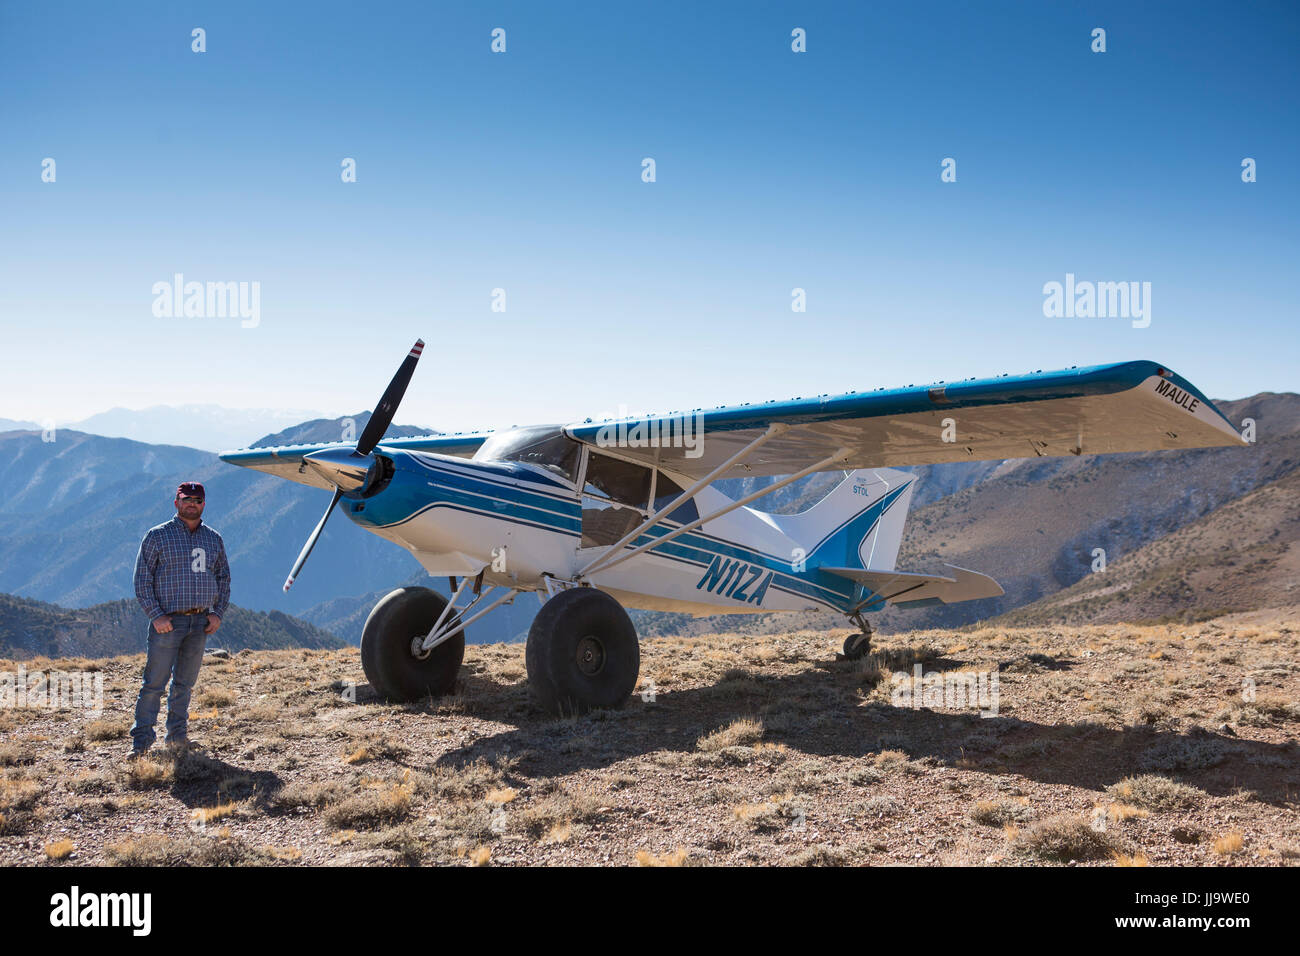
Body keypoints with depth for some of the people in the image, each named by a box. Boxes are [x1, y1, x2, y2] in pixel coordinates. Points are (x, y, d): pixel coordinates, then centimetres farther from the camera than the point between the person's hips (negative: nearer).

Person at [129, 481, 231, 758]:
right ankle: (142, 740, 1)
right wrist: (156, 616, -12)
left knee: (185, 682, 11)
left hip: (200, 623, 4)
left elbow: (223, 577, 17)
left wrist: (218, 613, 5)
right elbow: (142, 580, -4)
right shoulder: (157, 537, -1)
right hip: (167, 621, -4)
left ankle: (177, 735, 20)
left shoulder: (214, 539, 12)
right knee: (154, 682, -5)